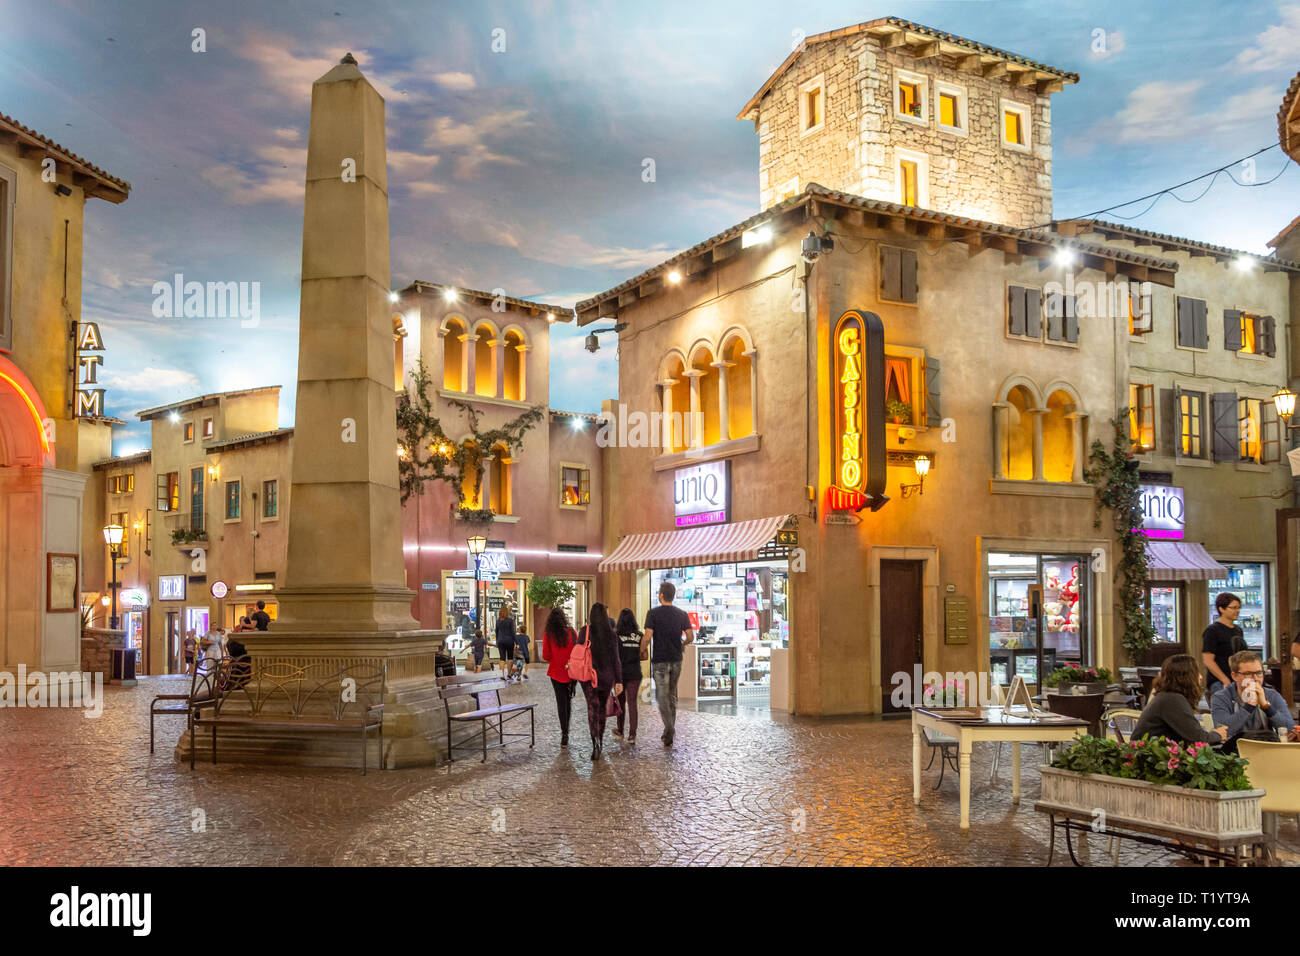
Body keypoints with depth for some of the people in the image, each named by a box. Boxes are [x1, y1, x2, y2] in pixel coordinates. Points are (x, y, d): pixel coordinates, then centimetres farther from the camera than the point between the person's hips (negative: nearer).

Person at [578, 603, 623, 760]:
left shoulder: (585, 631, -8)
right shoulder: (611, 634, -4)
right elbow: (616, 658, -4)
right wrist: (619, 681, -1)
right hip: (607, 676, 2)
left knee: (593, 708, -2)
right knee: (602, 707, 19)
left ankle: (595, 742, -21)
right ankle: (600, 739, 31)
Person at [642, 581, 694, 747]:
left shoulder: (653, 613, -9)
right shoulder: (682, 614, 3)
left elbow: (647, 637, -15)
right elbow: (691, 636, 2)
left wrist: (641, 651, 1)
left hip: (660, 660, -4)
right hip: (676, 659, 4)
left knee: (662, 696, -1)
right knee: (672, 696, 14)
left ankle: (669, 727, -19)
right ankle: (669, 732, 18)